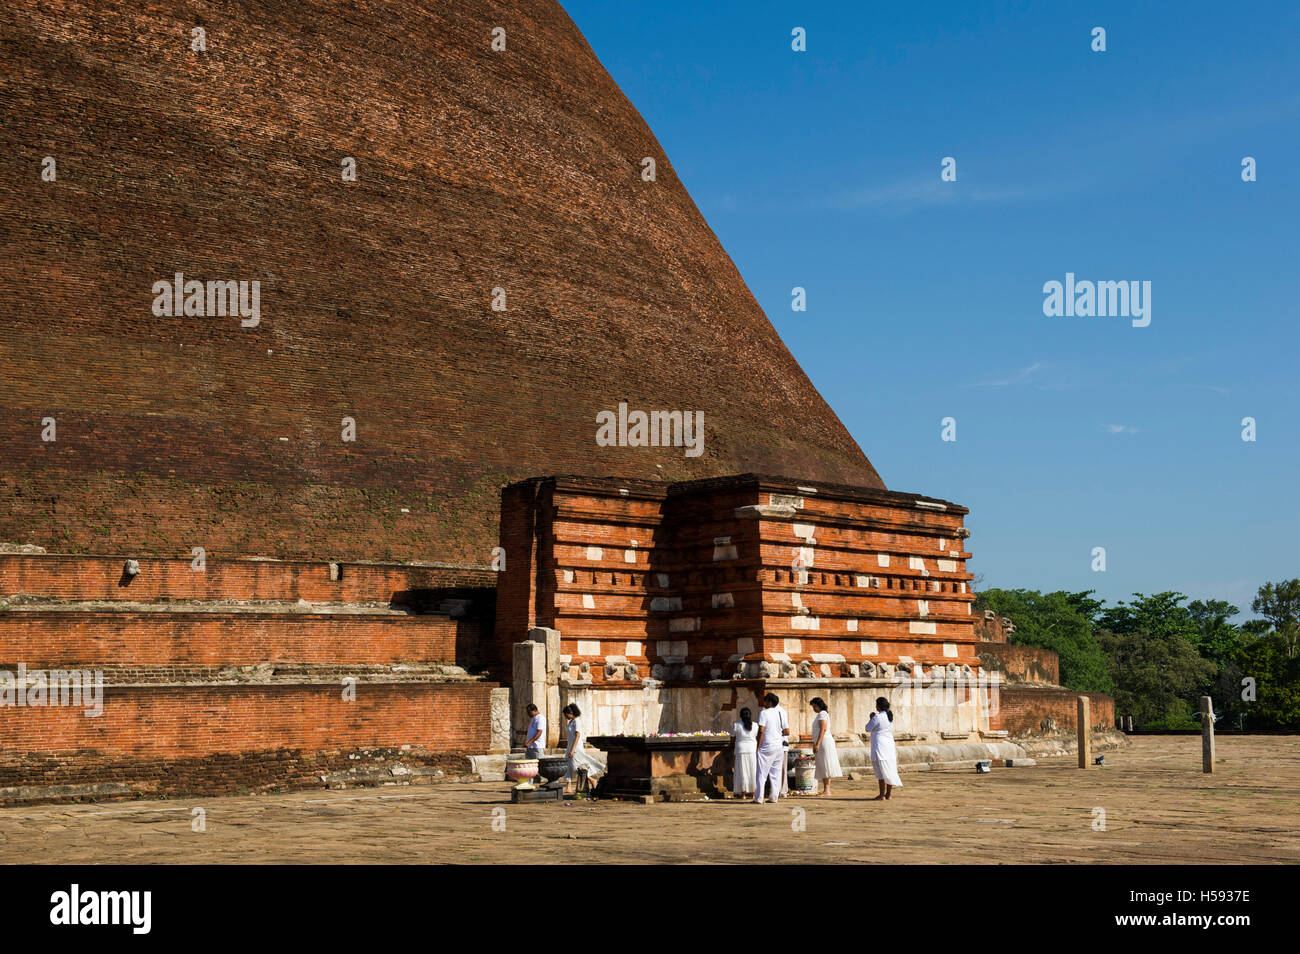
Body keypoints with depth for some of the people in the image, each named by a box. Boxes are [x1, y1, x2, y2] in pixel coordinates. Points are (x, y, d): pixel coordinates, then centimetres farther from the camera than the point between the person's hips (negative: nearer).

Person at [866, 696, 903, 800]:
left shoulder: (877, 717, -14)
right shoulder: (890, 716, 8)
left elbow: (868, 728, -6)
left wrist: (871, 718, 8)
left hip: (880, 746, -8)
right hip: (890, 745, 8)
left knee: (881, 771, -6)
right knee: (889, 770, 11)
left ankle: (882, 794, -7)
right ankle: (888, 793, 16)